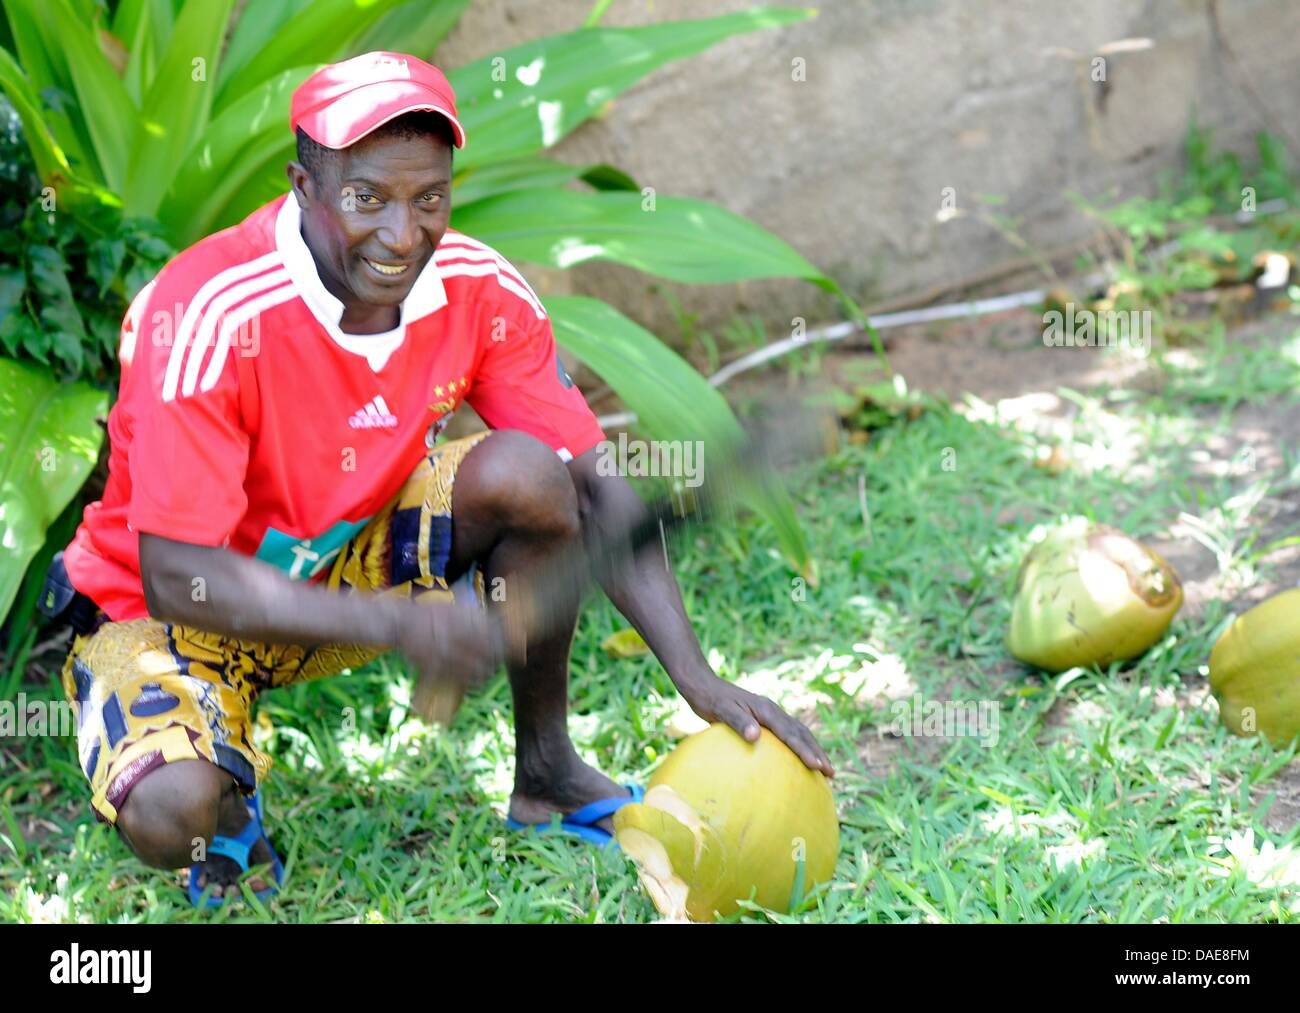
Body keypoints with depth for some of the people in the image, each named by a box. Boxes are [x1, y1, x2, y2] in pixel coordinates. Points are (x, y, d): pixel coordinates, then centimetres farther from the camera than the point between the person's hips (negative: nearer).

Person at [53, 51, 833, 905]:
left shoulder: (481, 292, -15)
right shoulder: (214, 316, -30)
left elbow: (594, 489, -11)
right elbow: (176, 577, -30)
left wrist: (699, 681, -21)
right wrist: (395, 622, -39)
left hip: (351, 558, 4)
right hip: (171, 607, -4)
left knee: (522, 474, -23)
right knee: (171, 812, -34)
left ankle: (548, 772, -1)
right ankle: (225, 805, 6)